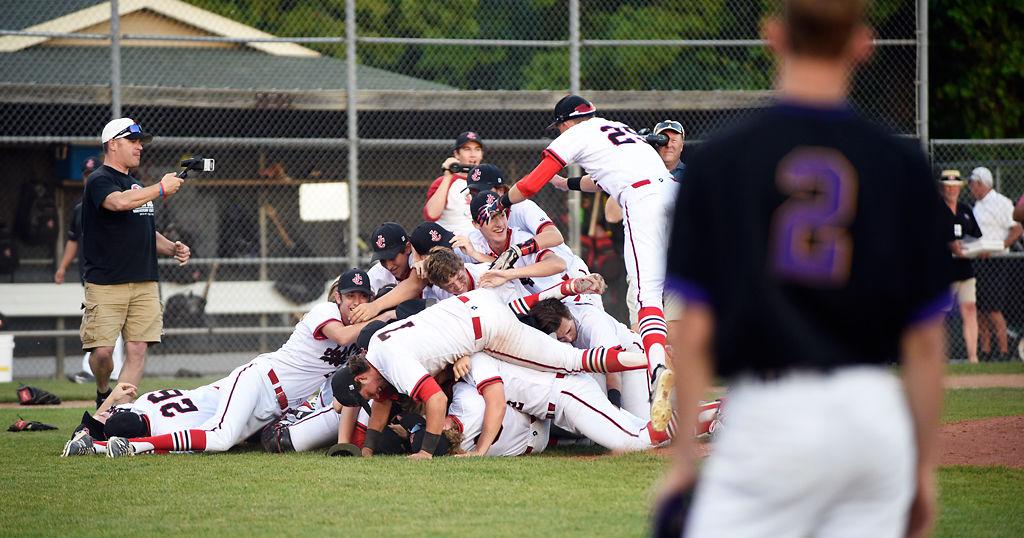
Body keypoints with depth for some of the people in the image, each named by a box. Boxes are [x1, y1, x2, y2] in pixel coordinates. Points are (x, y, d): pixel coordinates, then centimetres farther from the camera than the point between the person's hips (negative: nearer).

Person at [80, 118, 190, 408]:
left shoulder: (137, 186, 21)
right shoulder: (99, 181, -5)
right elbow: (119, 202, -27)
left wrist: (172, 248, 11)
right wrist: (161, 188, -19)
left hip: (144, 283, 7)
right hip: (106, 284, -7)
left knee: (137, 351, -4)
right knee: (102, 351, -10)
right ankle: (103, 394, 18)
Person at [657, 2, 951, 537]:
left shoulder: (717, 160, -2)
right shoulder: (902, 164, 4)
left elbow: (694, 330, -2)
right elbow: (926, 338, 6)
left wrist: (683, 458, 5)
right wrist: (923, 466, 14)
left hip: (769, 414, -3)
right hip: (877, 416, 3)